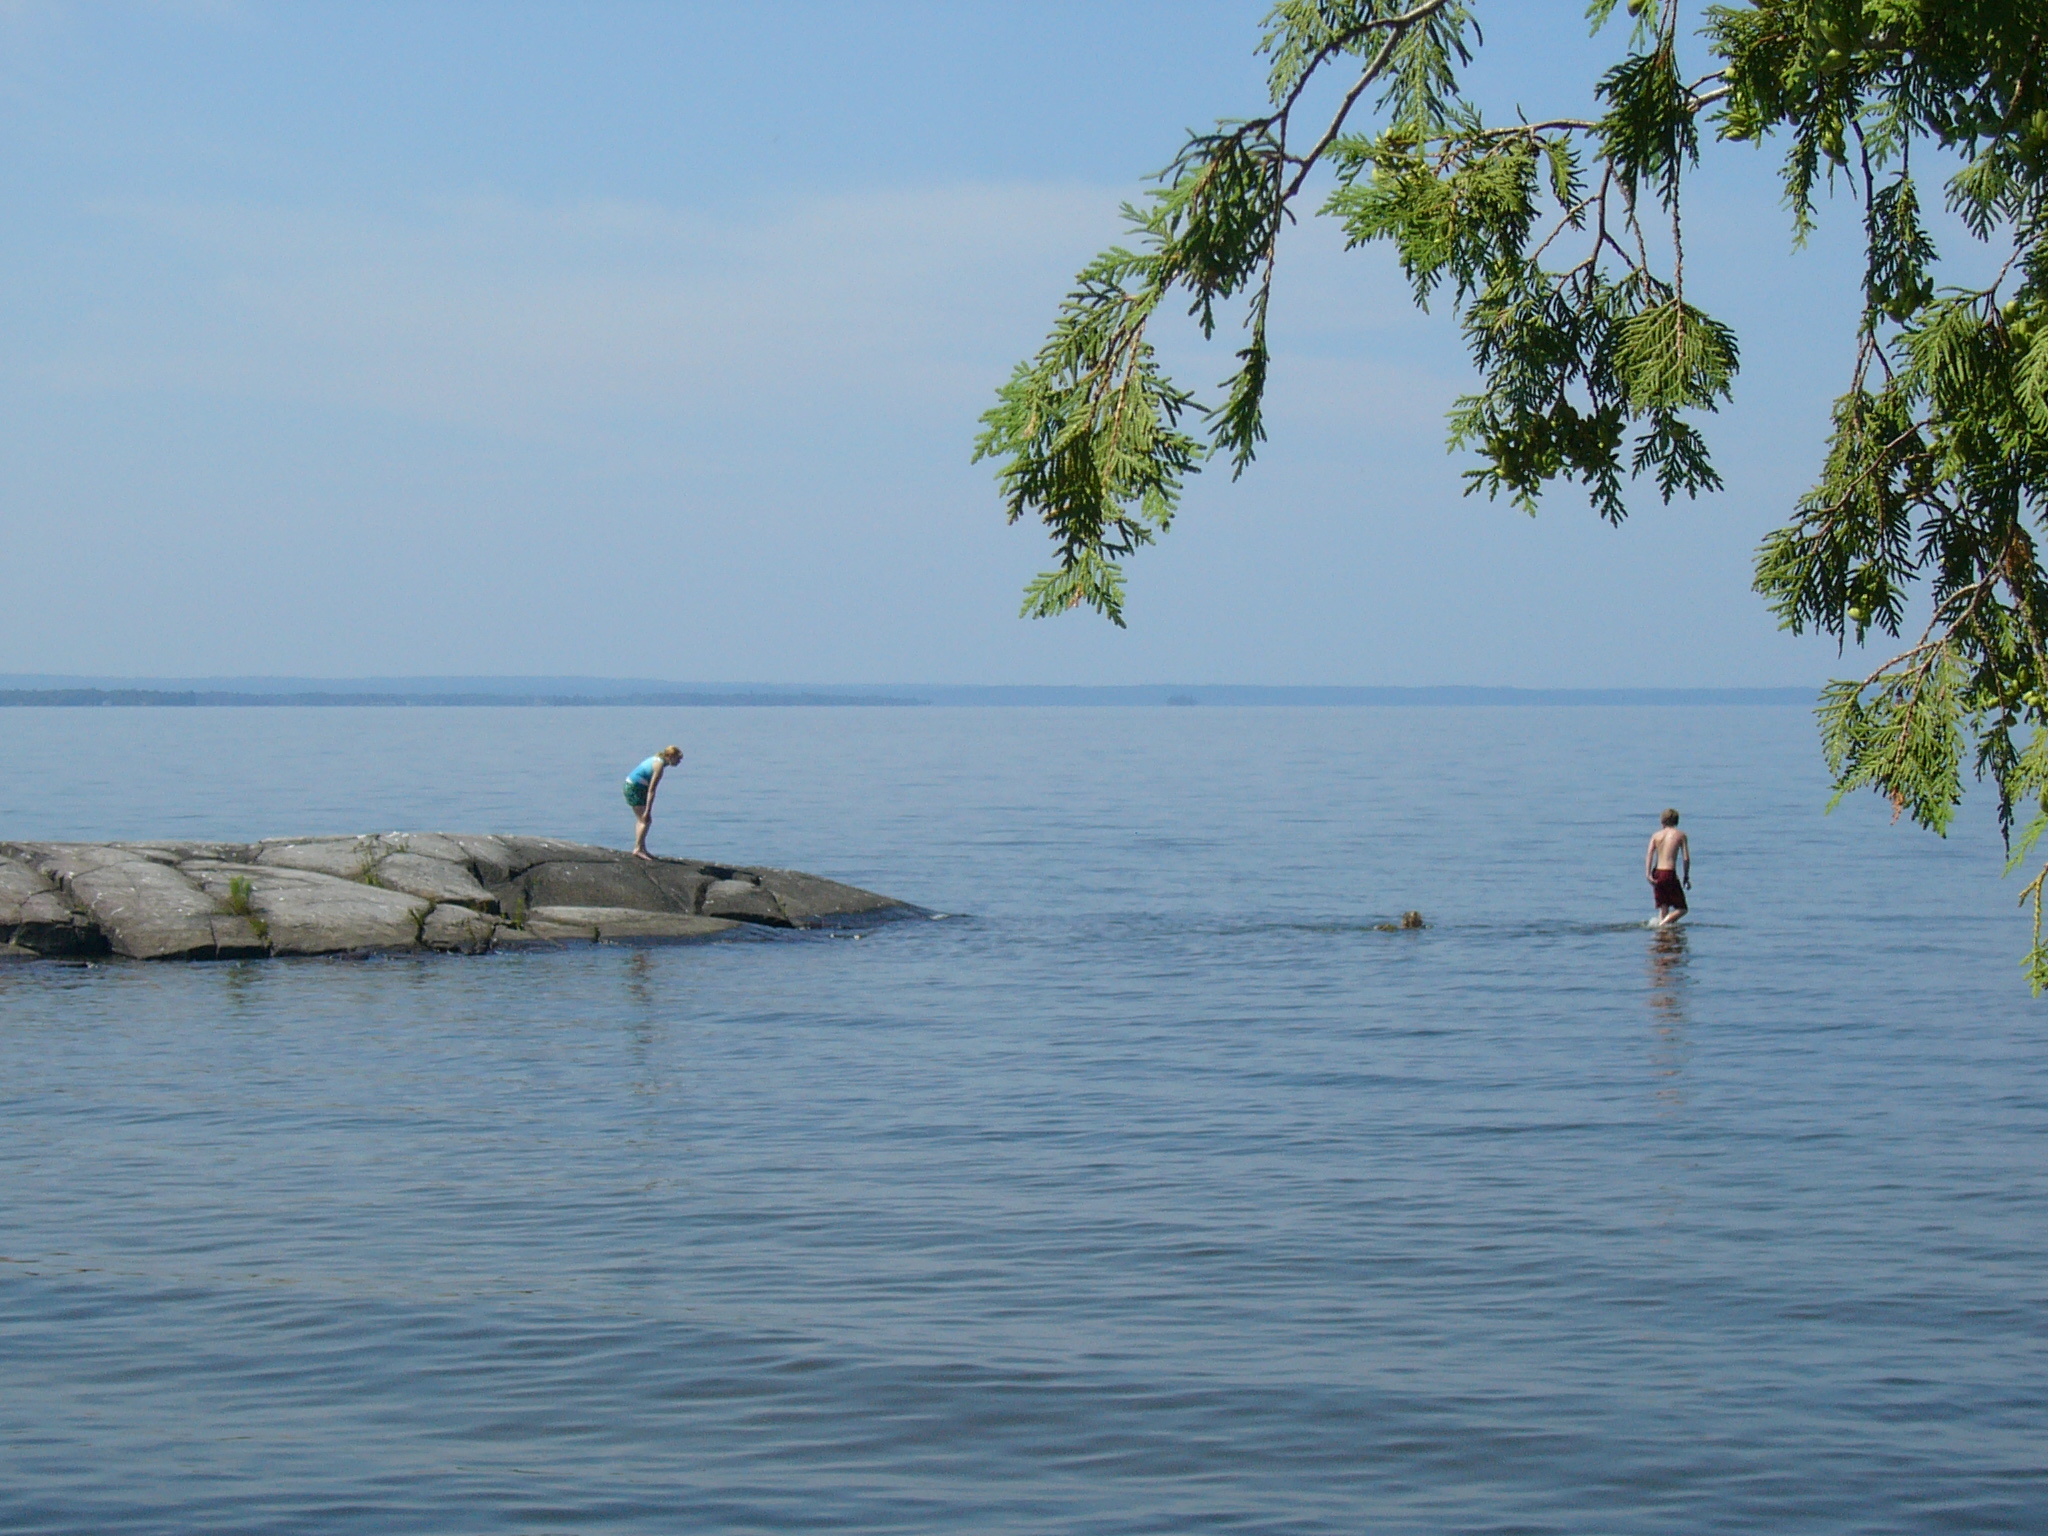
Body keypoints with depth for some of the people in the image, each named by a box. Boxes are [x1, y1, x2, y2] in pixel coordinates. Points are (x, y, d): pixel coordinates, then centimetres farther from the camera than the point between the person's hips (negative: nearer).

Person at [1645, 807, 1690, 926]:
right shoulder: (1680, 835, 3)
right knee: (1681, 909, 2)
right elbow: (1686, 858, -2)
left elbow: (1649, 855, -3)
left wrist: (1648, 874, -9)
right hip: (1670, 873, -4)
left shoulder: (1656, 835, 10)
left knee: (1663, 907, 17)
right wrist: (1686, 877, 8)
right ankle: (1662, 925, -18)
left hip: (1657, 872, 4)